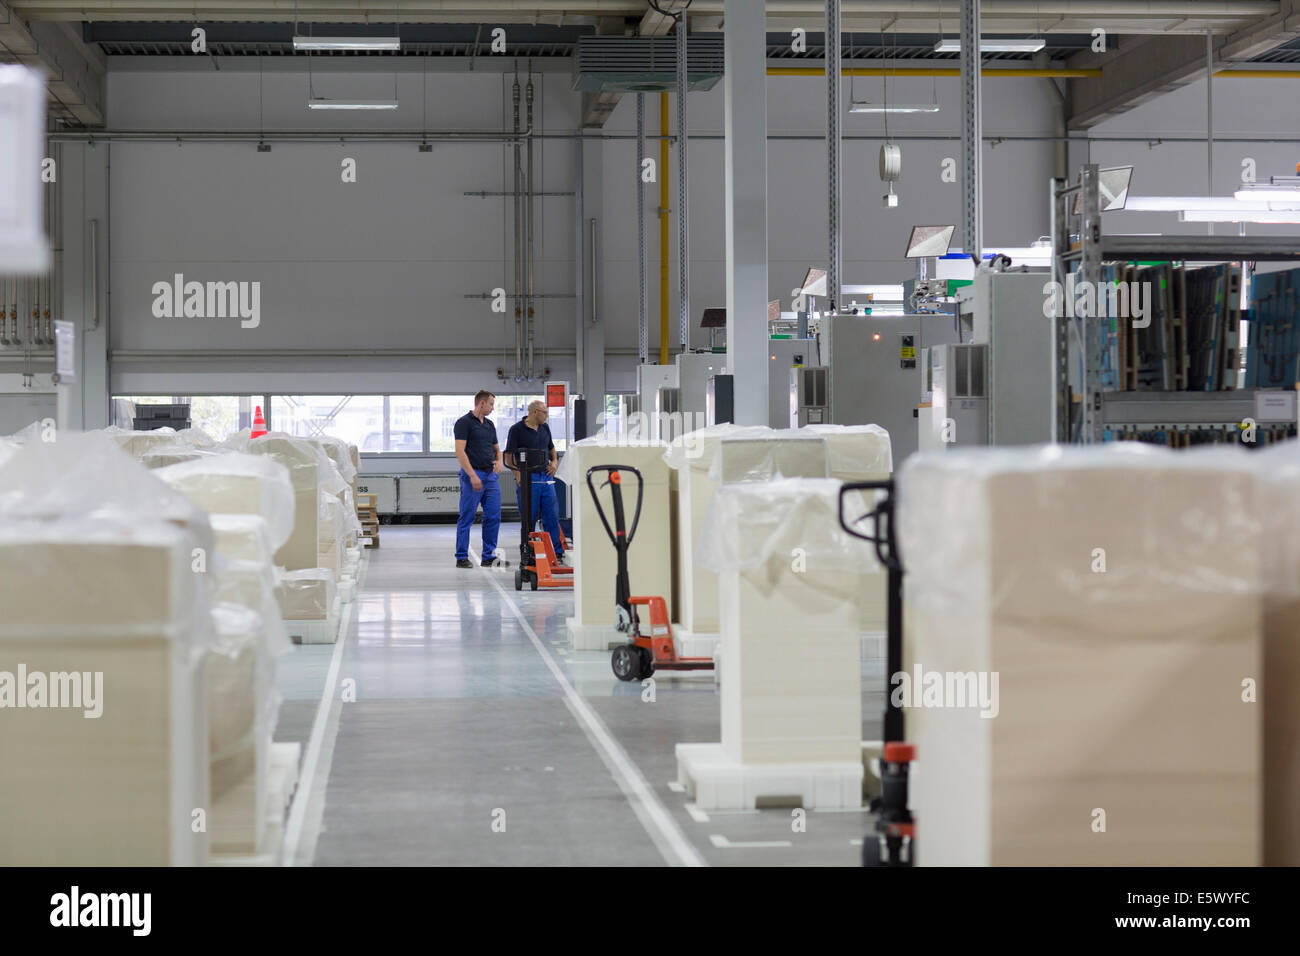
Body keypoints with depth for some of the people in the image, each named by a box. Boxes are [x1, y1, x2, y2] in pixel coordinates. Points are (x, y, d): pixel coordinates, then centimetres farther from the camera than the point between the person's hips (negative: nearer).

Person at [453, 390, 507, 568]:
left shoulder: (489, 425, 17)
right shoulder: (464, 422, -8)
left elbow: (496, 448, 24)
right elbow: (460, 451, -15)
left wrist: (499, 461, 1)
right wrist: (472, 475, -21)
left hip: (491, 475, 7)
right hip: (473, 475, -7)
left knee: (493, 517, 4)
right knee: (467, 518, -2)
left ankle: (489, 557, 11)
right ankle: (462, 557, 4)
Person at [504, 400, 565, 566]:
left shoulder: (544, 428, 14)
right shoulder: (517, 429, -5)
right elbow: (509, 455, -6)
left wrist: (554, 462, 8)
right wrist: (517, 473, -18)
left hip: (546, 477, 6)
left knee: (552, 516, 2)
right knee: (528, 519, -2)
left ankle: (556, 552, 7)